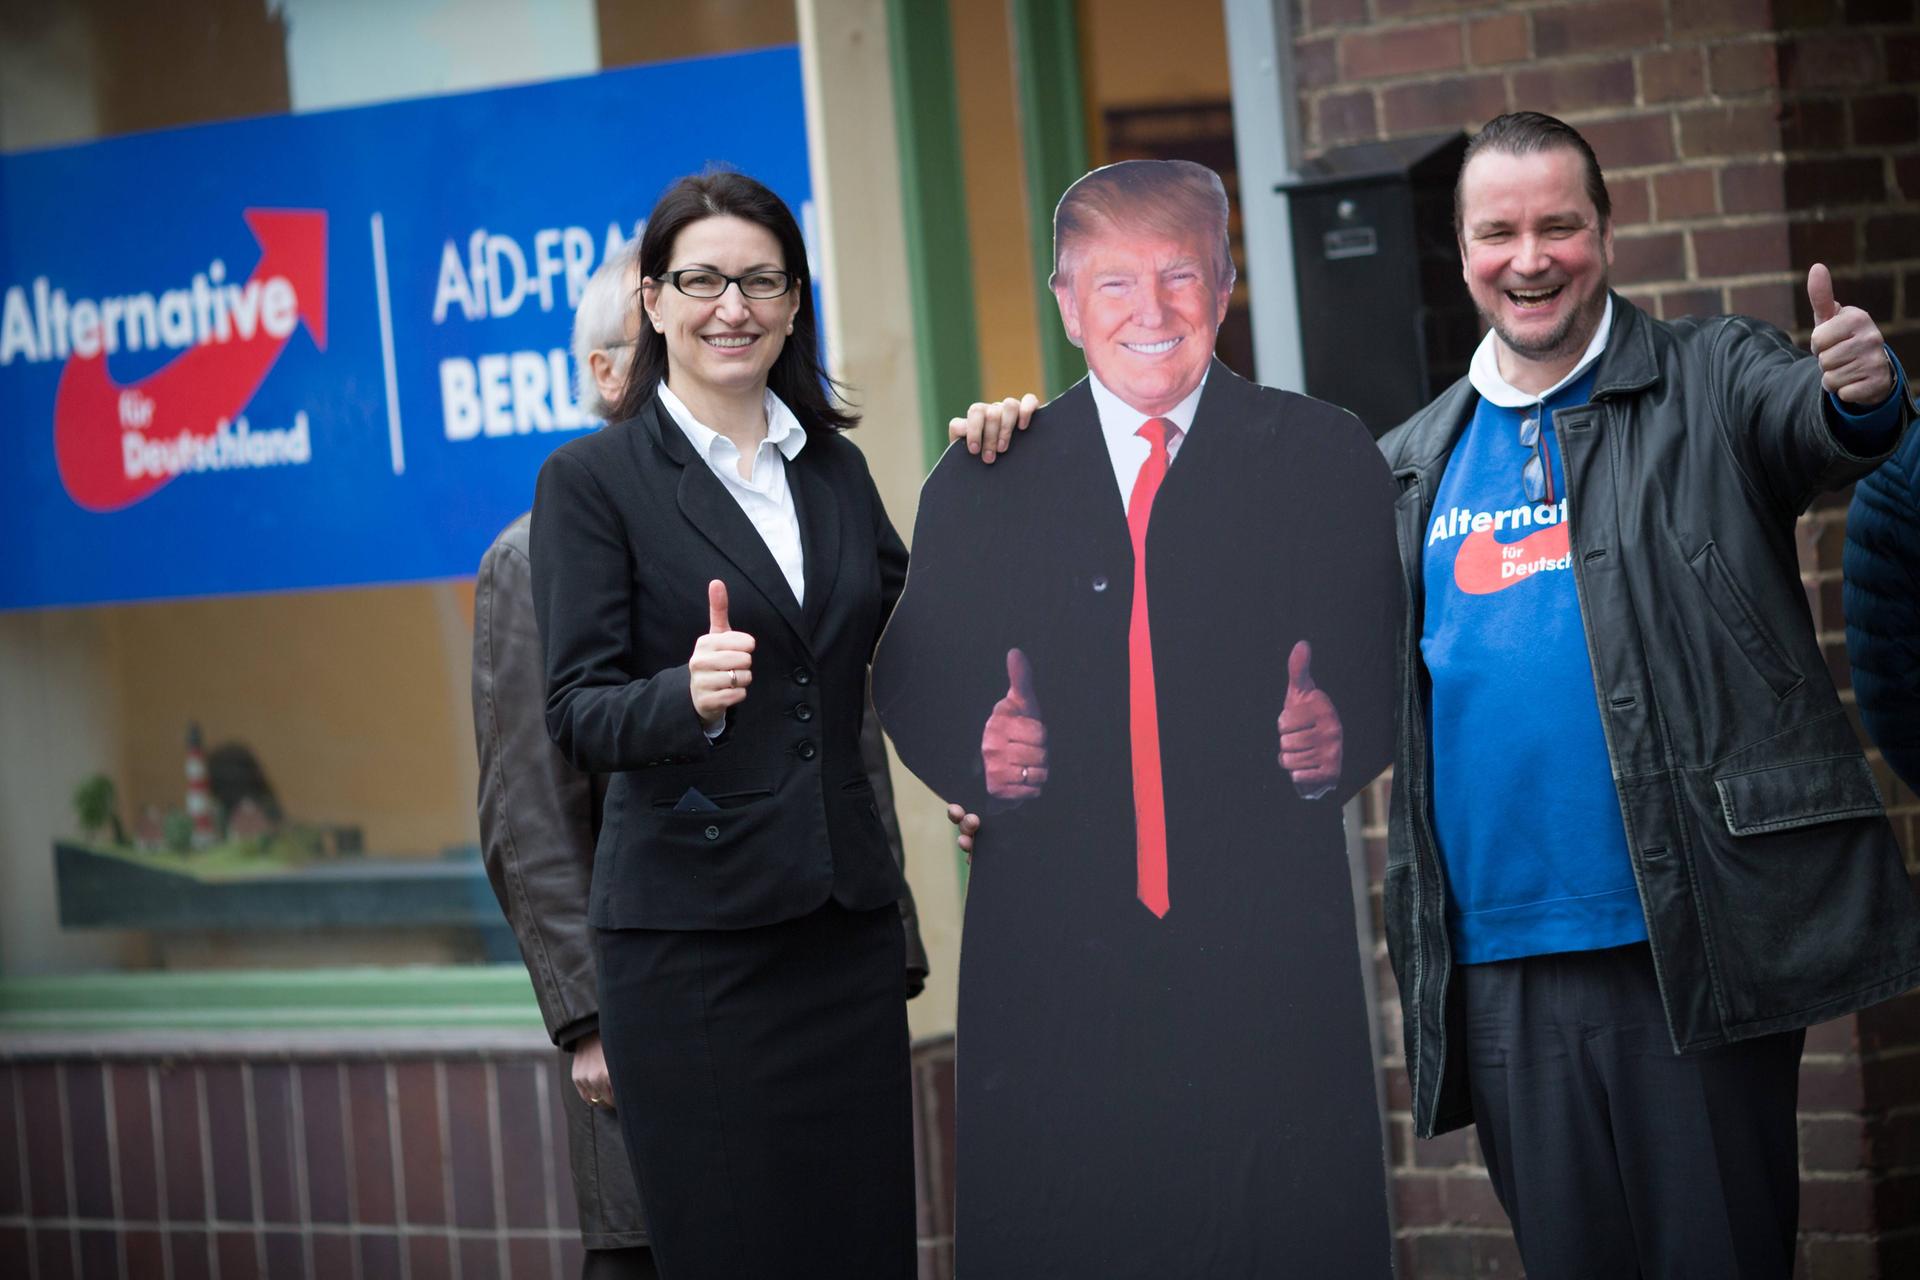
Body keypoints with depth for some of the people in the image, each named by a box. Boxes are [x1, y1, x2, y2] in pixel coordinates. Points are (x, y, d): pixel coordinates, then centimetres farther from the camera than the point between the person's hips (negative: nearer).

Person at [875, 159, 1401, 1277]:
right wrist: (979, 751, -9)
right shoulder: (985, 483, 10)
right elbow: (915, 675, 12)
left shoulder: (1326, 460, 7)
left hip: (1269, 941, -1)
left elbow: (1390, 660, 7)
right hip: (1054, 950, 1)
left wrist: (1344, 734, -14)